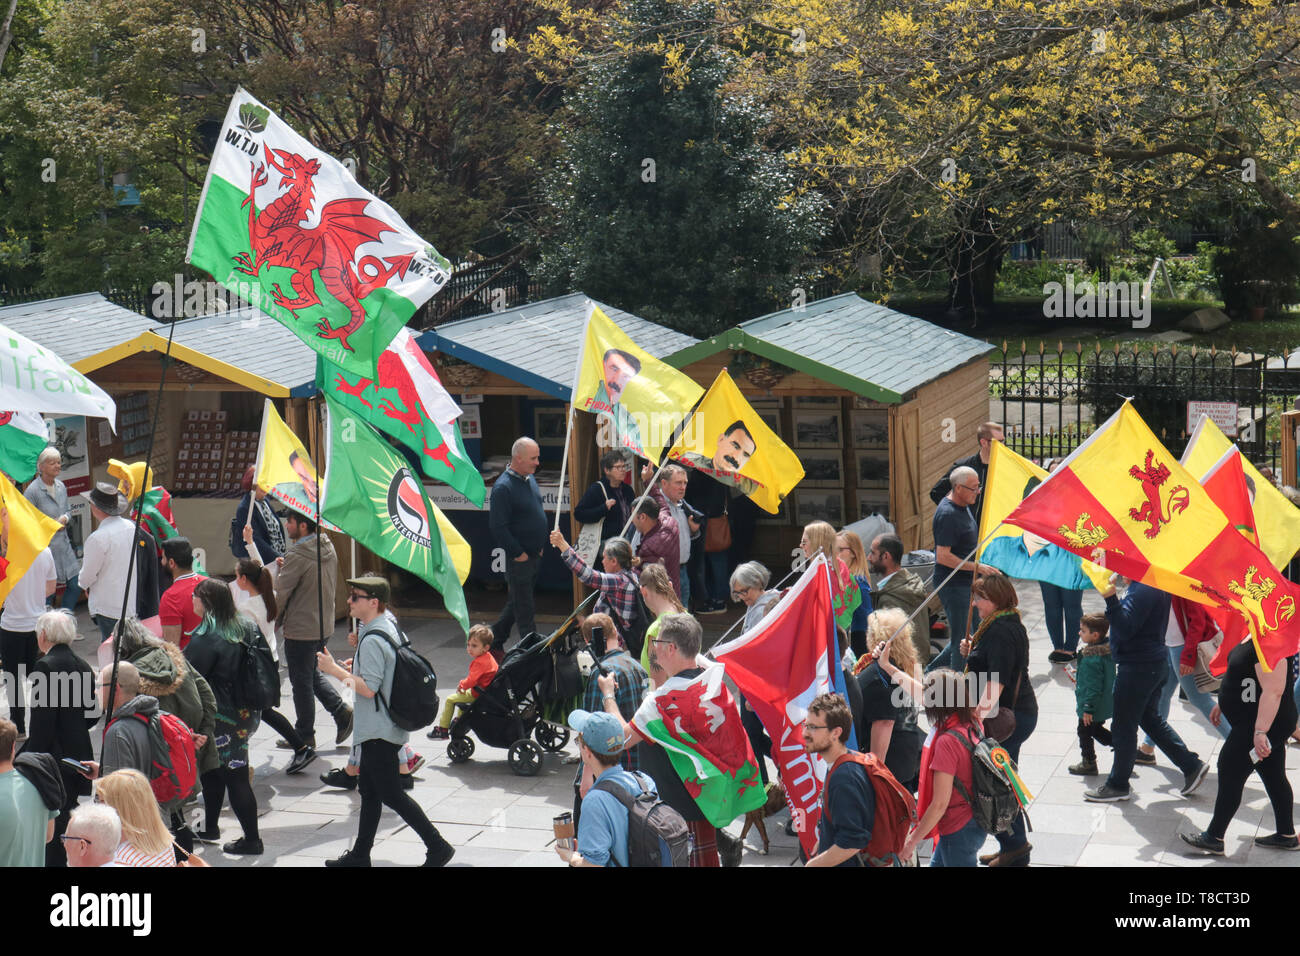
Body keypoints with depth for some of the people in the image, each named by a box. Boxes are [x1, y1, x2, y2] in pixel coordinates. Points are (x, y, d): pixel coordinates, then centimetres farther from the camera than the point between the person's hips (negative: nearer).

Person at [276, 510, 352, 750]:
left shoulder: (297, 557, -23)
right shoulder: (328, 548, 3)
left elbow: (280, 595, -18)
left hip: (300, 629, -8)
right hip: (324, 624, 8)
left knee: (301, 681, 5)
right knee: (312, 674, 24)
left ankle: (304, 737, 16)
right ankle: (341, 711, 14)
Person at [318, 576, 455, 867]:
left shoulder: (372, 641, -23)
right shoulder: (388, 626, 8)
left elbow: (369, 688, -26)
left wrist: (335, 670, -19)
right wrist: (354, 668, 13)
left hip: (379, 731, -10)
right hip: (383, 728, 10)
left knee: (391, 795, -3)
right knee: (369, 791, 16)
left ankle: (437, 846, -1)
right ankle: (360, 855, 23)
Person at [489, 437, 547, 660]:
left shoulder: (530, 479, 10)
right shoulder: (503, 488, -19)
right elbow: (498, 527, -21)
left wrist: (540, 547, 16)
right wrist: (518, 554, -18)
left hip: (534, 556, 9)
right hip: (519, 558, -9)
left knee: (516, 604, 17)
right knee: (525, 608, -2)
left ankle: (494, 644, 29)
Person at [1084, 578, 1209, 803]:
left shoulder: (1143, 591, -23)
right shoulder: (1154, 587, 10)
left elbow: (1125, 628, -30)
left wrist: (1111, 599, -39)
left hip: (1138, 666, -11)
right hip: (1155, 662, 11)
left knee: (1123, 726, 2)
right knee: (1151, 720, 22)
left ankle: (1117, 785, 13)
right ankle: (1192, 766, 24)